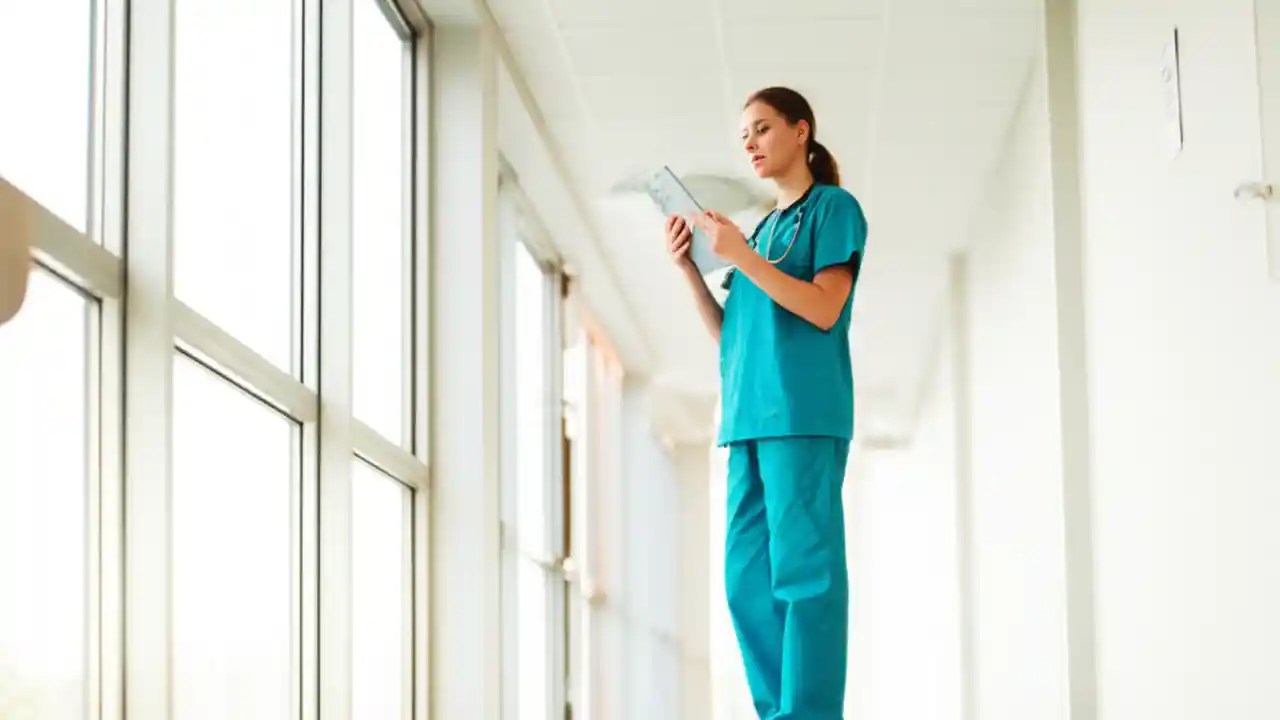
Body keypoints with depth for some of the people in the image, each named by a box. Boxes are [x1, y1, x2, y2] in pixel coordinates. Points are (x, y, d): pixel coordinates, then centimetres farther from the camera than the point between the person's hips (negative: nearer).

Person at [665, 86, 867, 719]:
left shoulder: (833, 207, 3)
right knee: (747, 580, 2)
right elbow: (727, 335, 21)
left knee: (802, 568, -13)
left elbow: (823, 310, -10)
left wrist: (741, 257, -14)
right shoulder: (762, 228, 24)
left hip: (804, 413, -8)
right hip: (749, 417, 8)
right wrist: (688, 267, 8)